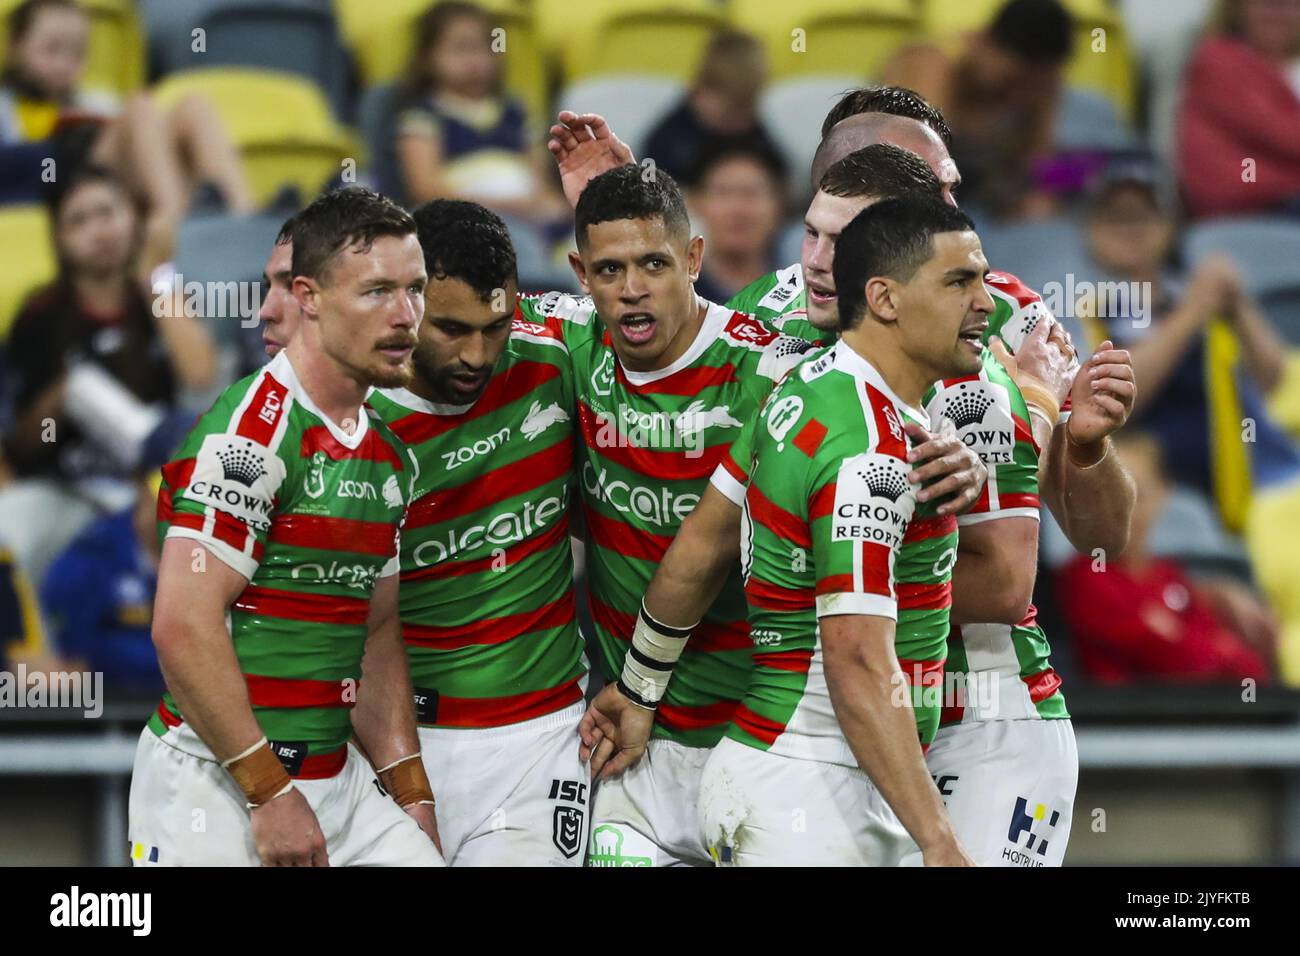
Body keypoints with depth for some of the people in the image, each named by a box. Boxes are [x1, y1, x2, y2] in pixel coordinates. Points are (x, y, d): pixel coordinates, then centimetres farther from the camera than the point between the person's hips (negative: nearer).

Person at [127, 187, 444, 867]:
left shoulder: (389, 452, 12)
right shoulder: (255, 430, -15)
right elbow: (183, 626, -21)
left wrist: (410, 794, 13)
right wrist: (270, 793, -19)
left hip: (335, 779, 8)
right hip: (218, 786, -8)